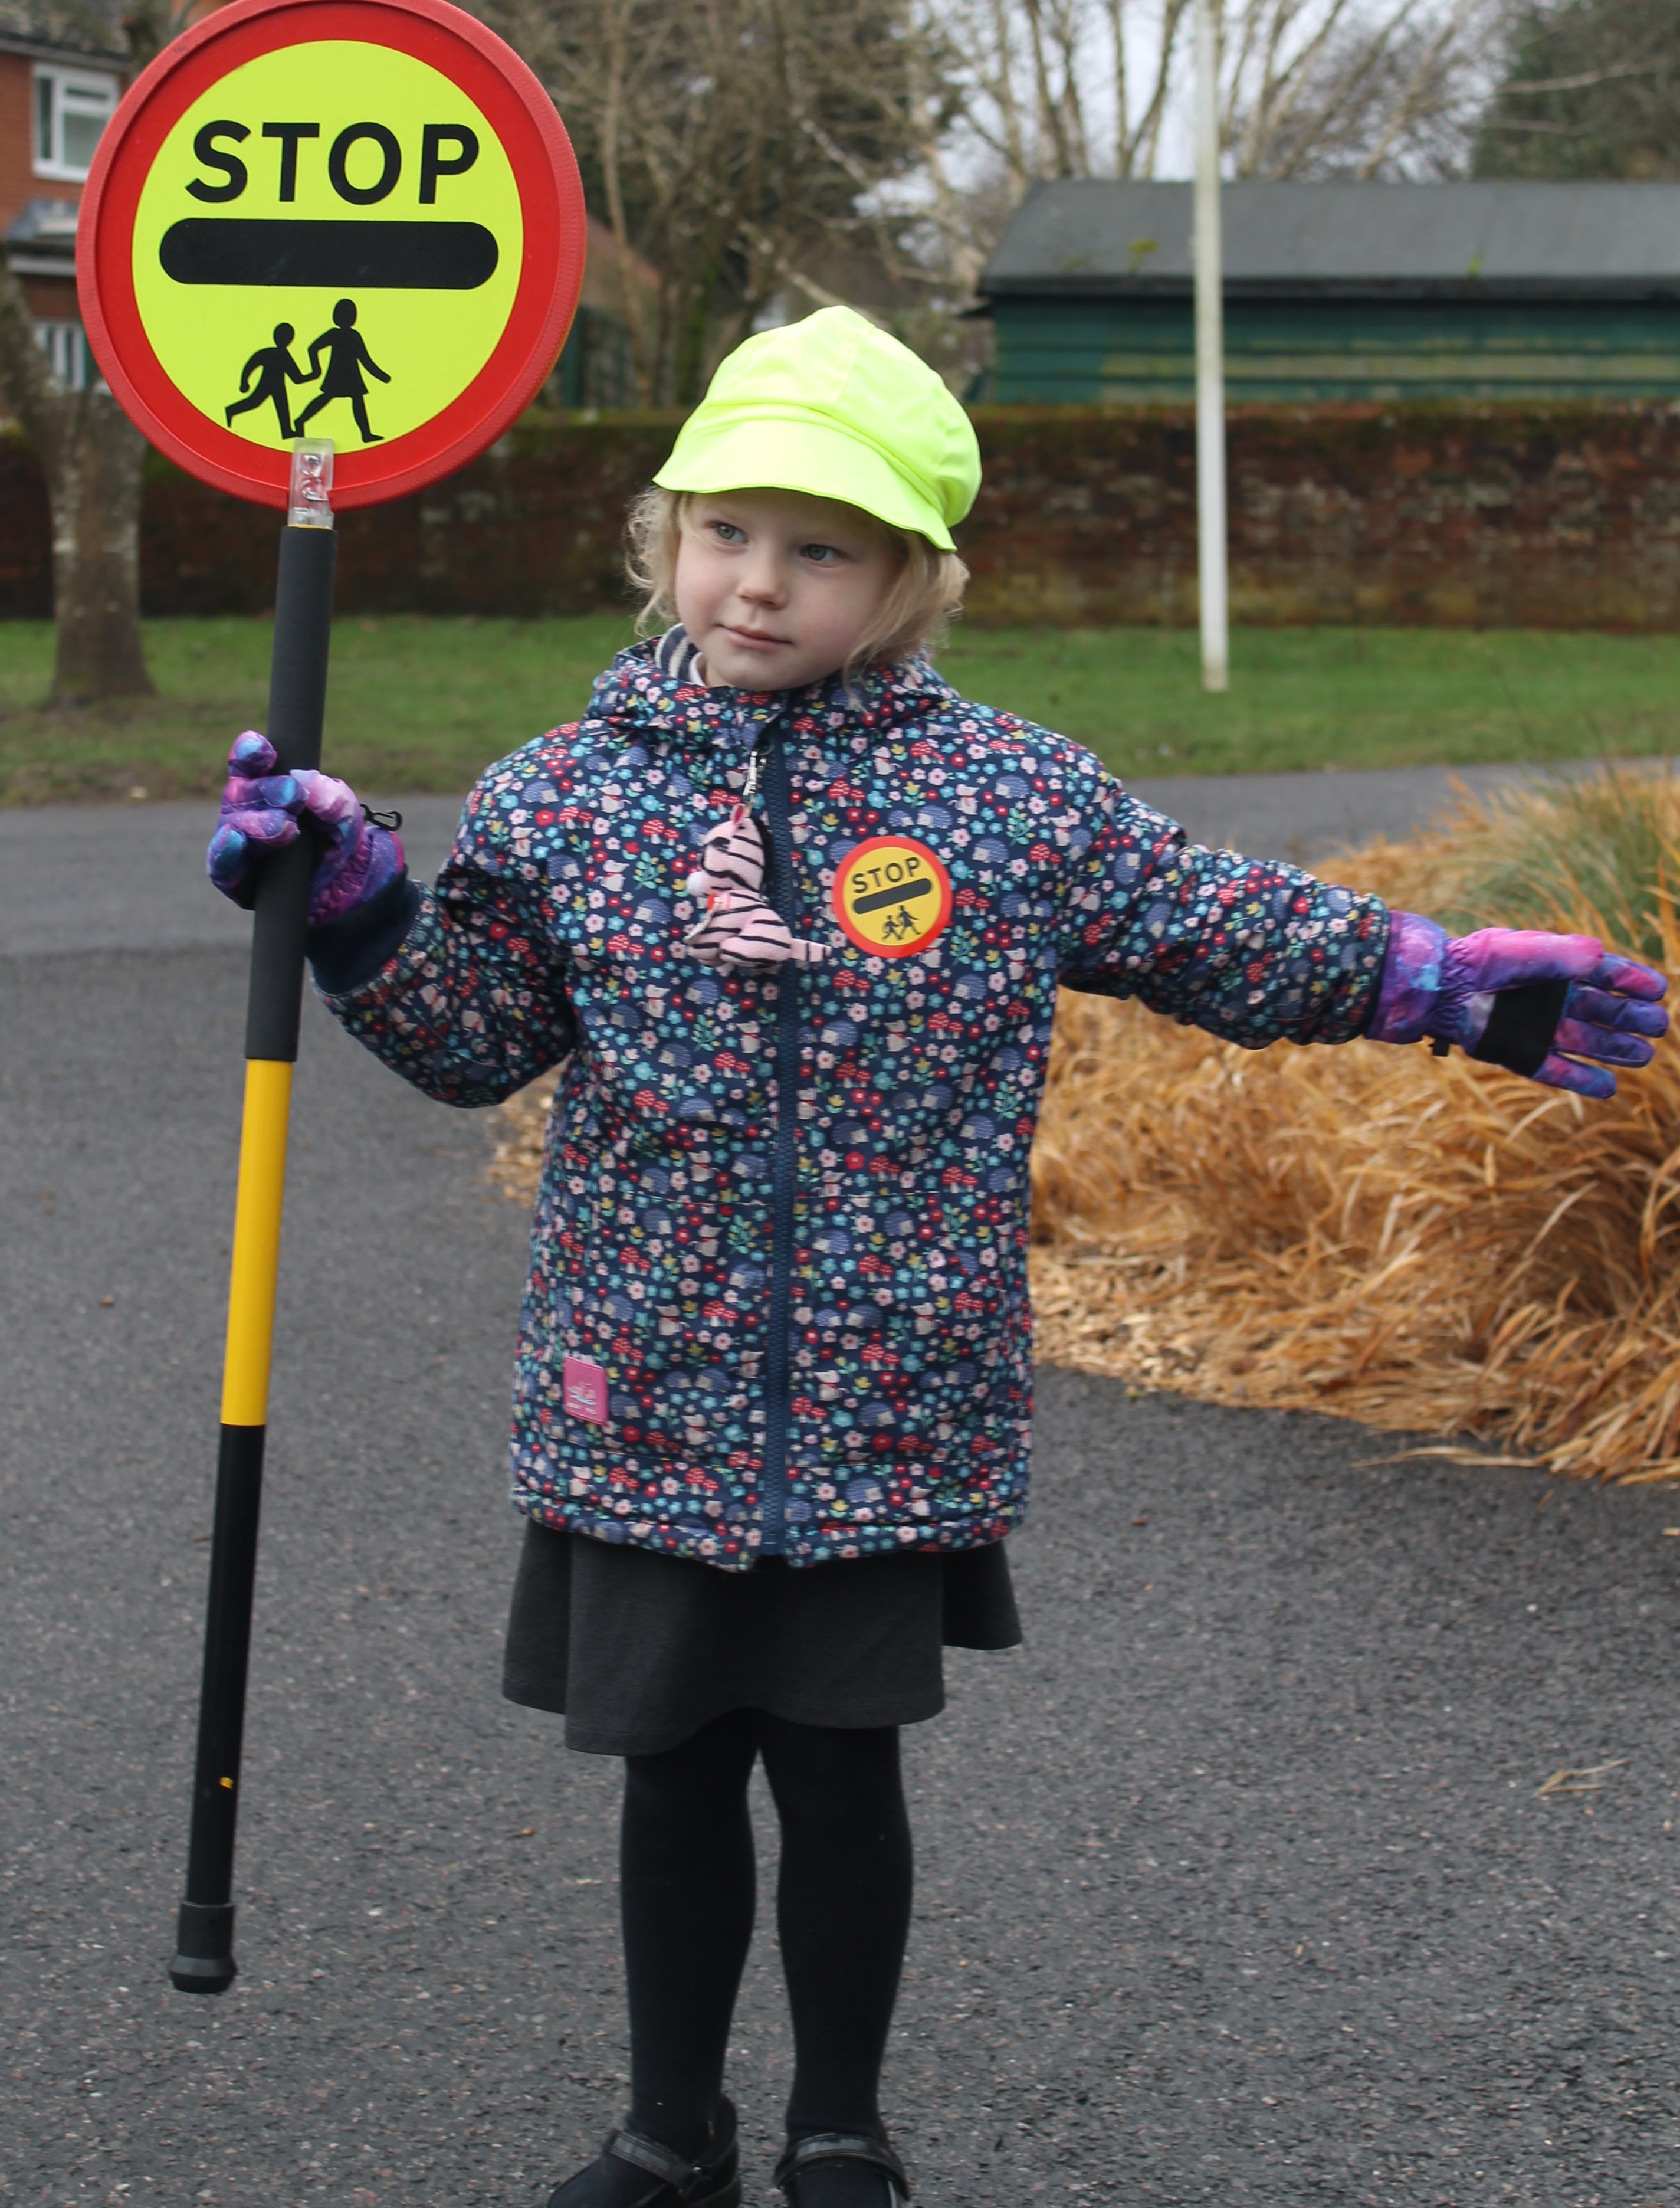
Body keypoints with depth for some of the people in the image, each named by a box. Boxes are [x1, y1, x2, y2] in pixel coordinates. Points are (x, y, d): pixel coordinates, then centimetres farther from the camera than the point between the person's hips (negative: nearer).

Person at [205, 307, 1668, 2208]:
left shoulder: (1014, 794, -2)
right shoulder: (565, 795, 1)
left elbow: (1223, 938, 8)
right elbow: (473, 1036, 7)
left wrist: (1456, 982, 7)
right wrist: (352, 904, -6)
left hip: (890, 1409, -1)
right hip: (645, 1402, 1)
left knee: (838, 1763, 7)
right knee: (676, 1766, 12)